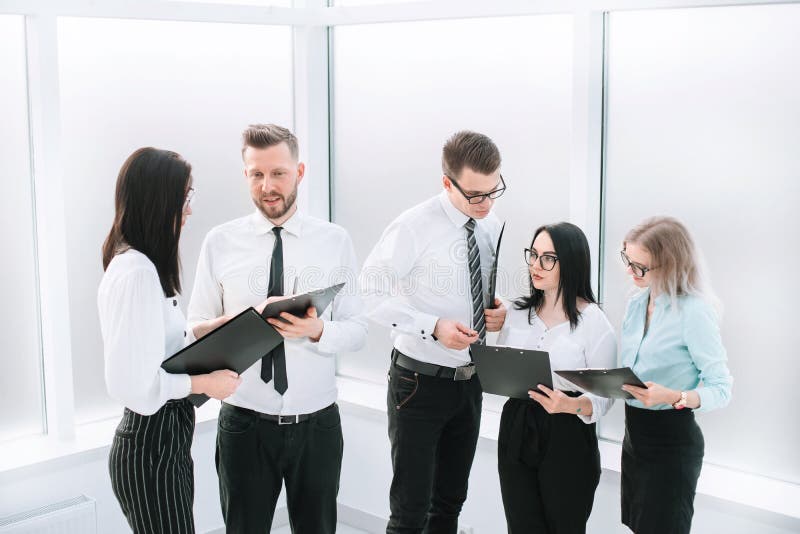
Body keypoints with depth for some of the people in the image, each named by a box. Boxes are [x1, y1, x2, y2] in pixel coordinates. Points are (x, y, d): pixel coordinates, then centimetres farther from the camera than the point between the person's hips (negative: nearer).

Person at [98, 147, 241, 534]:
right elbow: (133, 383, -25)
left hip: (160, 438, 10)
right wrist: (204, 383, -14)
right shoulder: (137, 271, -21)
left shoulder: (137, 263, 11)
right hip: (153, 446, -10)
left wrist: (204, 329, 11)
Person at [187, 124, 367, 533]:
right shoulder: (220, 243, -2)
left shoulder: (335, 241, -2)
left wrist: (317, 331, -23)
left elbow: (356, 331, -1)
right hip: (245, 422, 0)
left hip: (317, 422, 1)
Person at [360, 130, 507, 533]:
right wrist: (433, 327, -29)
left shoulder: (493, 227, 2)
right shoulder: (414, 227, -18)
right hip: (420, 382, -6)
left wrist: (500, 312, -5)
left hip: (469, 381, 6)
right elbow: (370, 295, -19)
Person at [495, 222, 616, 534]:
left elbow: (604, 396, -9)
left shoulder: (594, 322, -9)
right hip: (516, 430, 4)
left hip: (567, 440, -4)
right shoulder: (518, 313, 6)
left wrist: (571, 405, -28)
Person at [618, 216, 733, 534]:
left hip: (671, 442, -8)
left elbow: (722, 389, -18)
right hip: (633, 434, 8)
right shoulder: (637, 304, 6)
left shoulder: (694, 312, -18)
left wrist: (673, 397, -33)